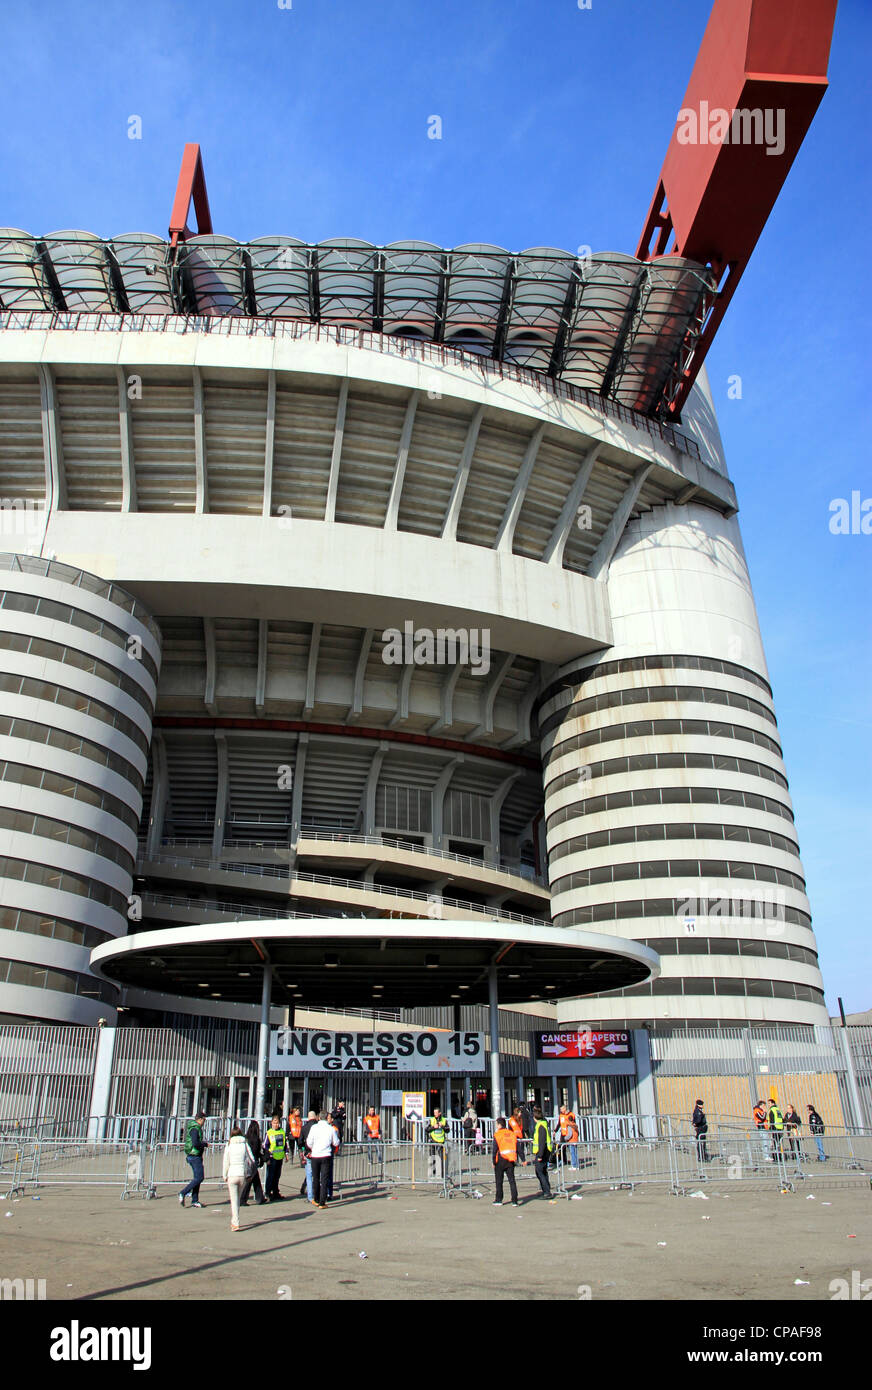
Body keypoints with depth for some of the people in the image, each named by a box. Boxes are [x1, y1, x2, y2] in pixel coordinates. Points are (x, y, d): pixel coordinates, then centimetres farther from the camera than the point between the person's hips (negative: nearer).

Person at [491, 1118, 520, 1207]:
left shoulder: (497, 1135, -7)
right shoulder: (512, 1134, 7)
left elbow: (495, 1149, -10)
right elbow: (518, 1148, 8)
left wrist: (493, 1162, -4)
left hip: (501, 1160, -4)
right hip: (511, 1160, 4)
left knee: (499, 1181, 10)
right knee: (512, 1180, 7)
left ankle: (498, 1200, 15)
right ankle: (514, 1201, 2)